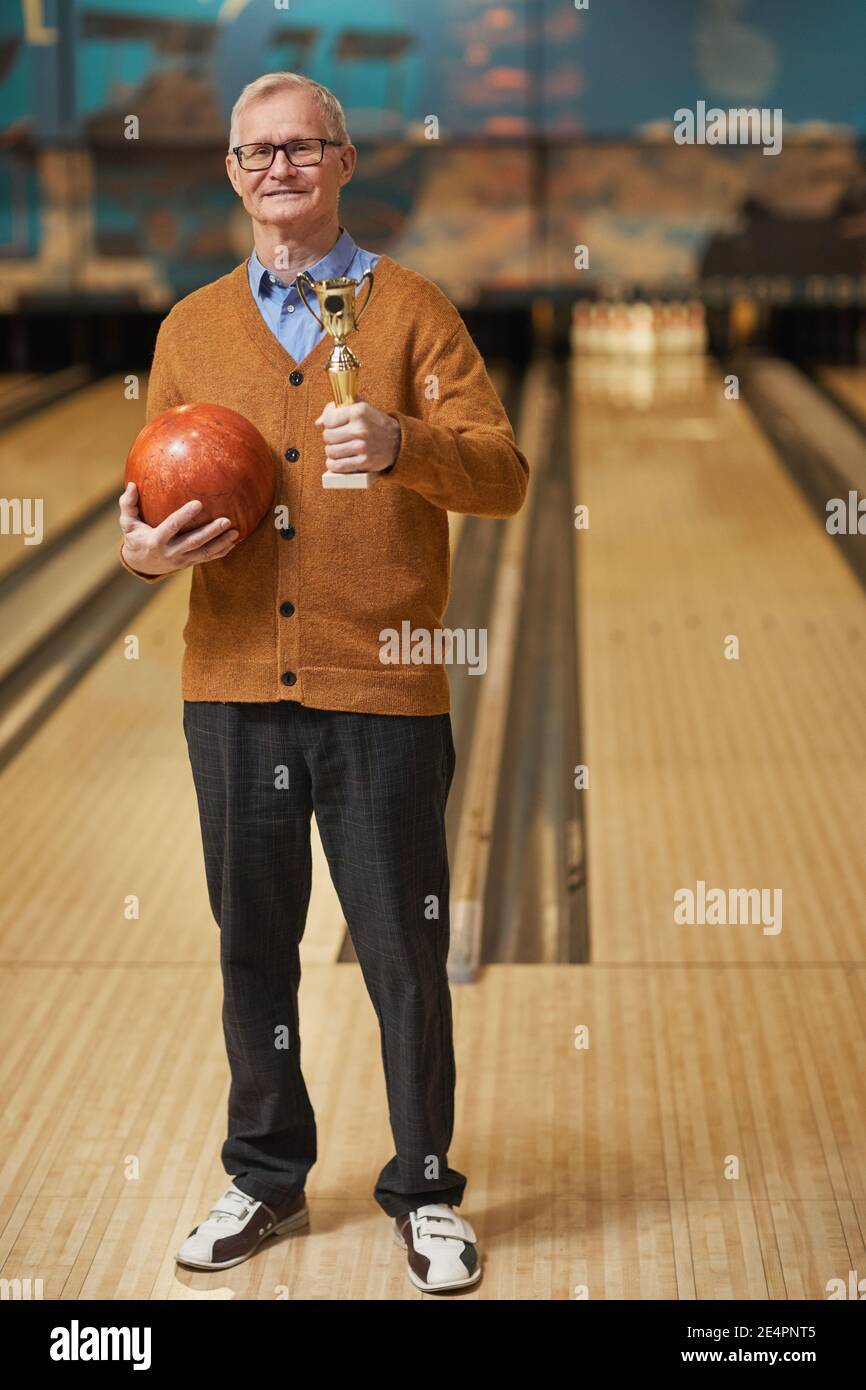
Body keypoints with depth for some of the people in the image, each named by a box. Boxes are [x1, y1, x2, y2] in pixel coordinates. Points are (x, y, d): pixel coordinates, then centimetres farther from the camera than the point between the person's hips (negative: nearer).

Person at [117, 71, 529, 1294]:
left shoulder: (410, 308, 3)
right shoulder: (192, 328, 13)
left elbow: (504, 472, -4)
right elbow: (152, 490, 19)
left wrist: (401, 445, -22)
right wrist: (143, 544, -4)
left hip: (383, 688, -3)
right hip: (235, 686, 3)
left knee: (405, 951, 2)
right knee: (252, 942, 11)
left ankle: (424, 1192, 17)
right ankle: (266, 1178, 26)